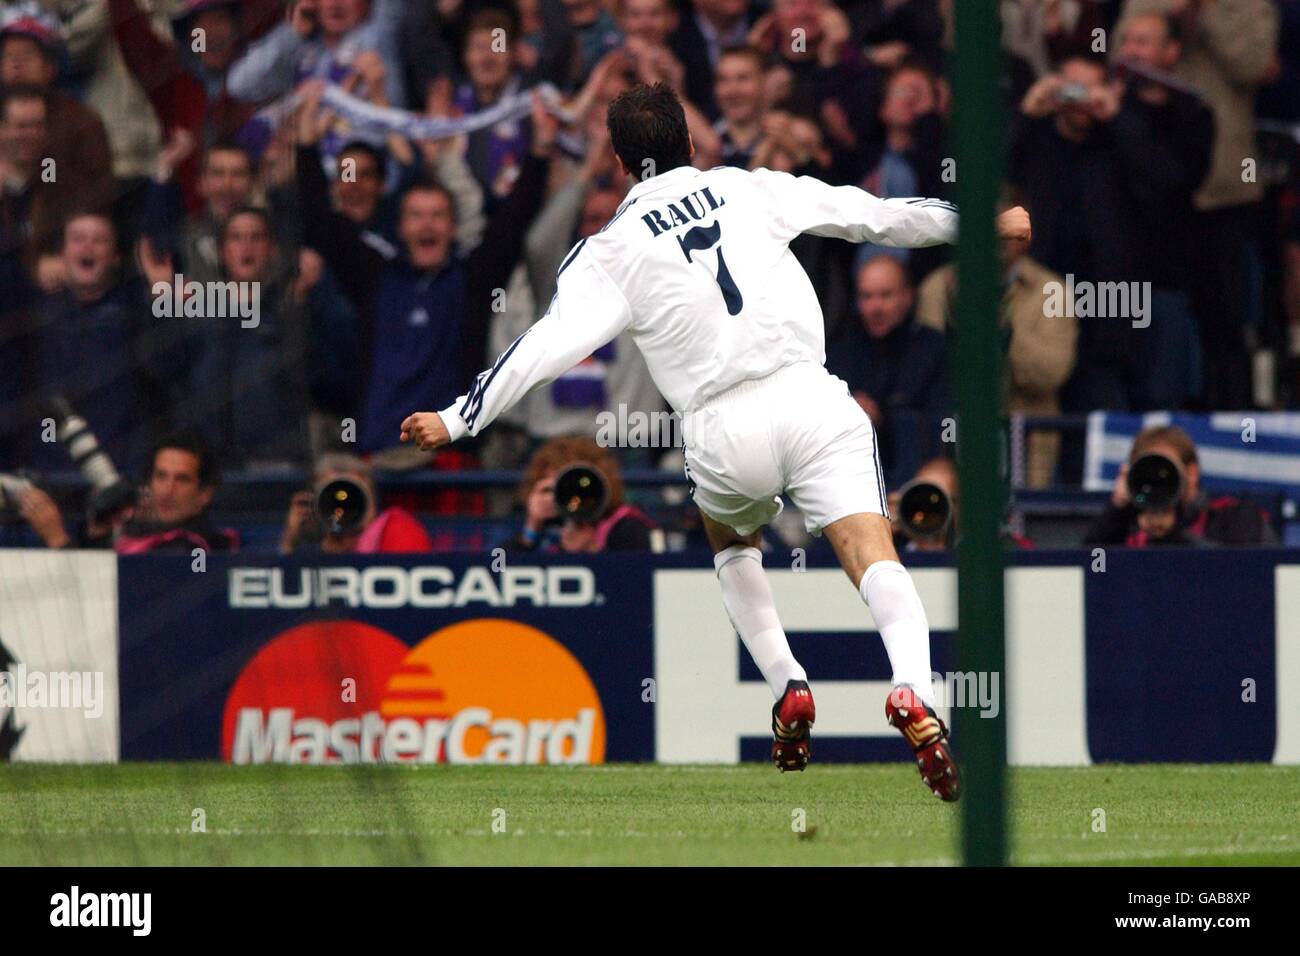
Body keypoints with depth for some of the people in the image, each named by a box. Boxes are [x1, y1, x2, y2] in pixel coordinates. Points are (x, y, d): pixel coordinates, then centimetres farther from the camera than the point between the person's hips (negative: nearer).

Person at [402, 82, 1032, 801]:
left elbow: (550, 344, -2)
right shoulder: (749, 189, 16)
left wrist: (456, 421, 0)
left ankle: (787, 688, 14)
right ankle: (912, 691, -36)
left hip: (722, 430, 0)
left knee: (730, 541, 31)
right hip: (809, 398, 0)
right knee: (872, 554, -9)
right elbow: (873, 215, 21)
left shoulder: (609, 252, 9)